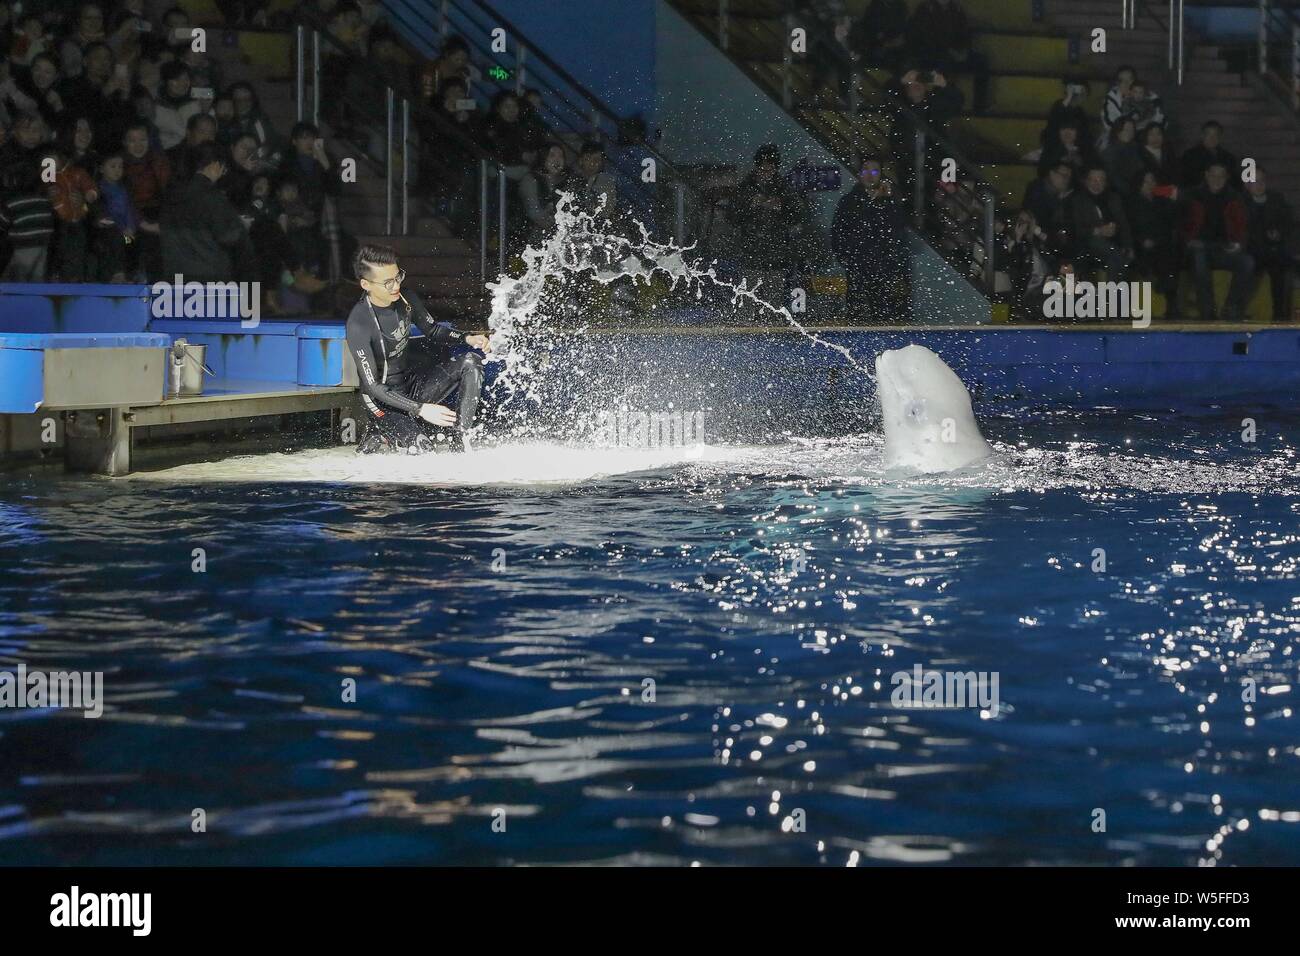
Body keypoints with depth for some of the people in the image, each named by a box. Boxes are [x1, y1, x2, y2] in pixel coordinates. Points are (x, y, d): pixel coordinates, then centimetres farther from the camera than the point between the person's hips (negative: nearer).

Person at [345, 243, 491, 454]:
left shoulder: (405, 299, -5)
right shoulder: (358, 323, -25)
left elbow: (432, 331, 14)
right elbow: (372, 386, -25)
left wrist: (467, 338, -7)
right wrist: (420, 409, -32)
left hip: (414, 384, 7)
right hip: (383, 398, -7)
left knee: (471, 361, -10)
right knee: (421, 448, -30)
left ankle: (459, 443, -13)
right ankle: (379, 436, 2)